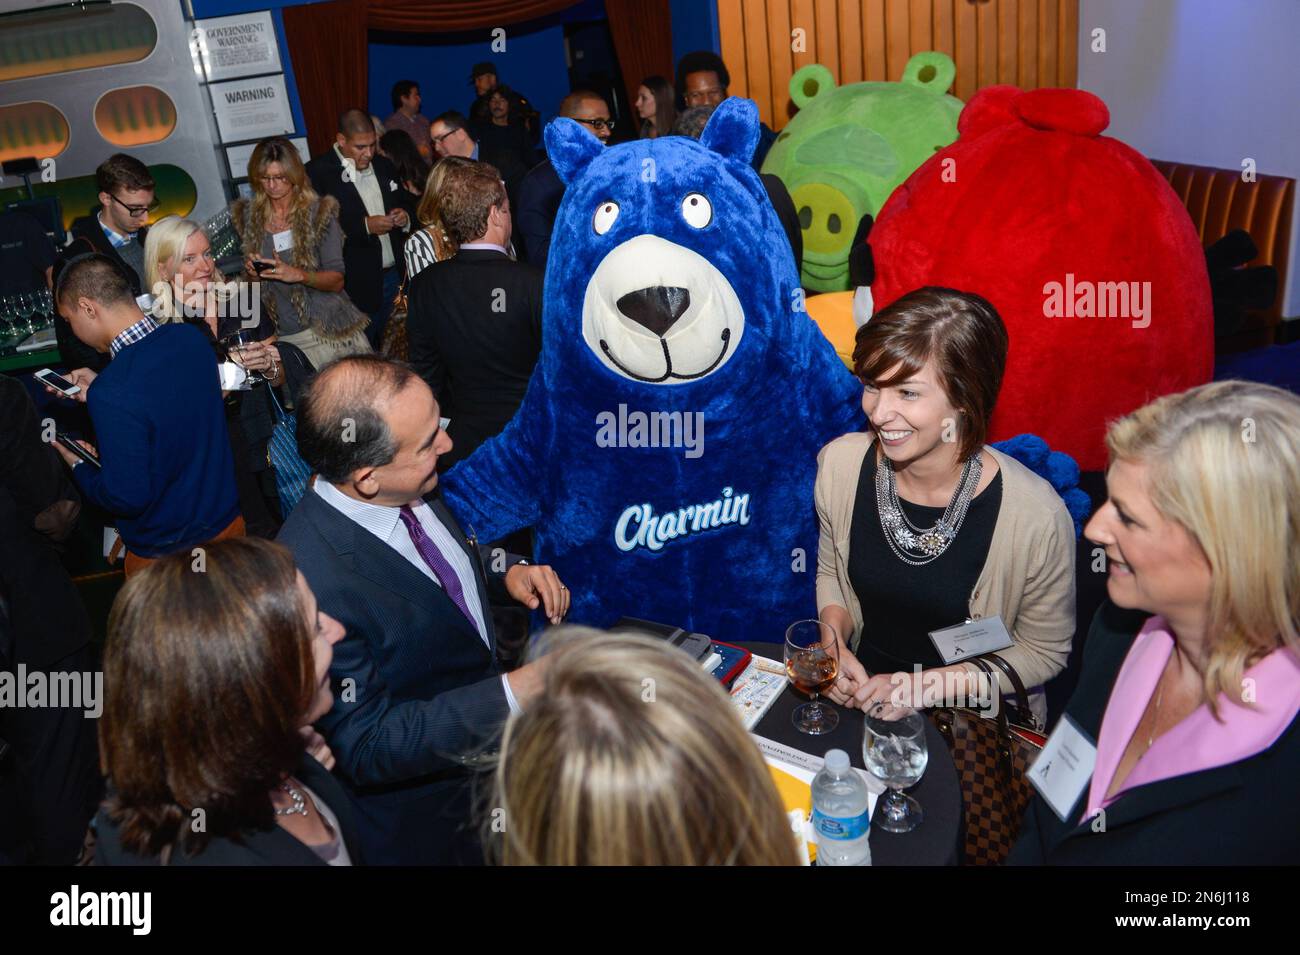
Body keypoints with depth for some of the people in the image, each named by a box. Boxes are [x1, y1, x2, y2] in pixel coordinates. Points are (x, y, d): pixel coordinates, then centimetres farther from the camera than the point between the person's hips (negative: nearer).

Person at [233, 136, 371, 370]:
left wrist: (298, 275, -22)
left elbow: (337, 280, -5)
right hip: (282, 338, 3)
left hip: (328, 330, -2)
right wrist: (253, 274, -4)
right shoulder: (248, 217, 9)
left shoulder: (319, 211, -1)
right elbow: (252, 286, 19)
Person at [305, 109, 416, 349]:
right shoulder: (318, 172, -9)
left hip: (395, 276, 5)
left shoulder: (384, 166, 10)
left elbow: (408, 203, 22)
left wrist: (405, 217, -2)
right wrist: (365, 226, -23)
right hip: (357, 285, -5)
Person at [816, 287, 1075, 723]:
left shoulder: (1037, 516, -23)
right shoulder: (839, 463, -9)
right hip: (860, 692, 3)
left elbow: (1043, 652, -6)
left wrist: (930, 687, -17)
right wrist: (833, 641, -9)